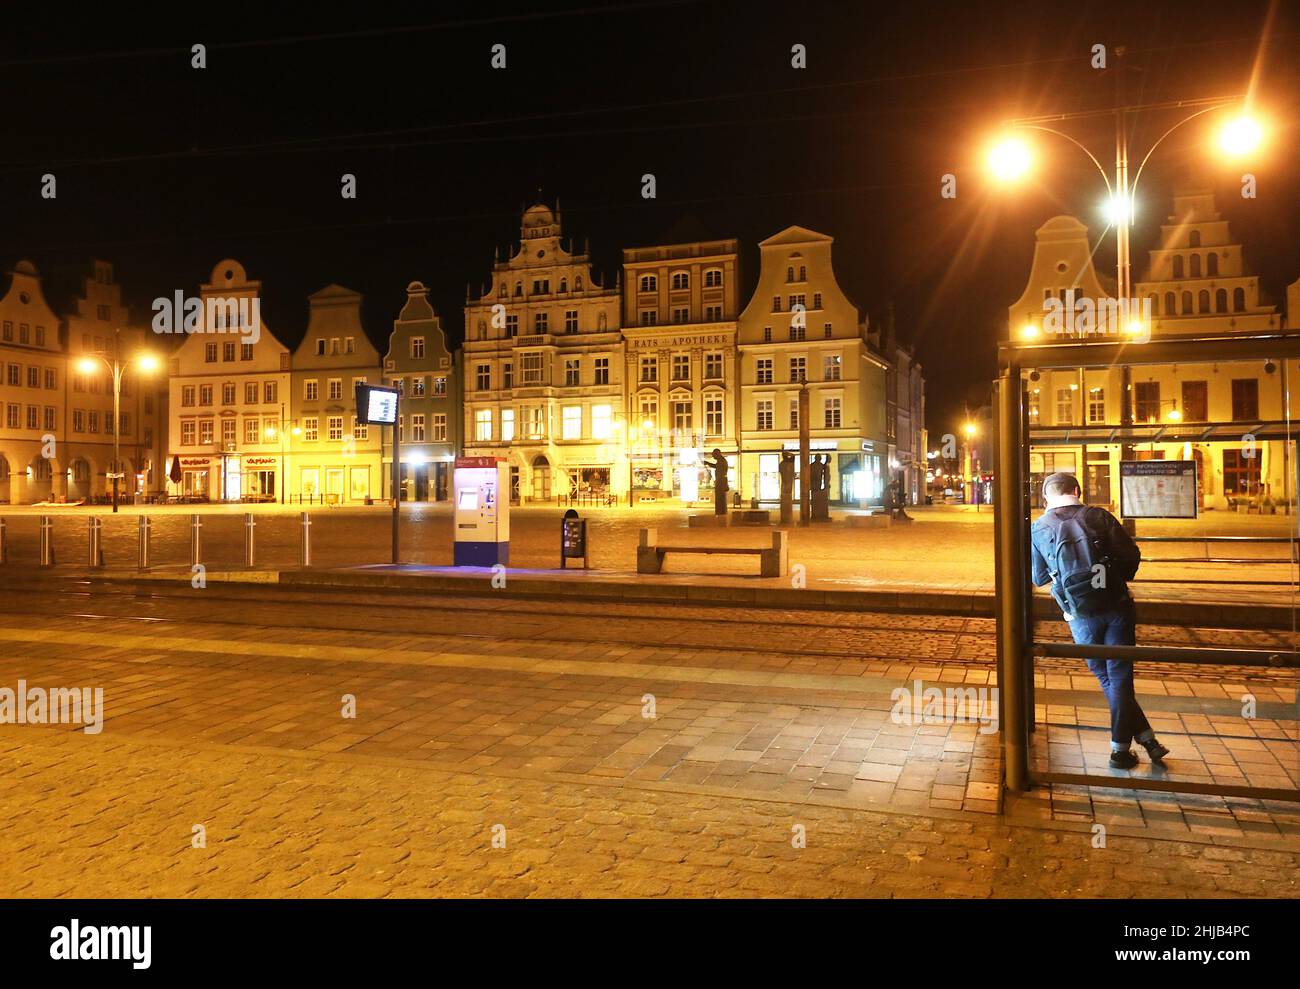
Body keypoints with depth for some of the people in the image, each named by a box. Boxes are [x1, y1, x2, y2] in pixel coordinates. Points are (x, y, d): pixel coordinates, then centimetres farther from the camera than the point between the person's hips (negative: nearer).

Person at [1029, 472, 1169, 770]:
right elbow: (1132, 556, -7)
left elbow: (1039, 578, 9)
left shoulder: (1038, 530, 0)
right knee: (1119, 678, 8)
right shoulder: (1098, 517, -4)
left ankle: (1144, 737, 15)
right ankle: (1120, 747, 11)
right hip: (1116, 607, 0)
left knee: (1106, 678, 16)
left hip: (1080, 615, 0)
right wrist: (1117, 580, 12)